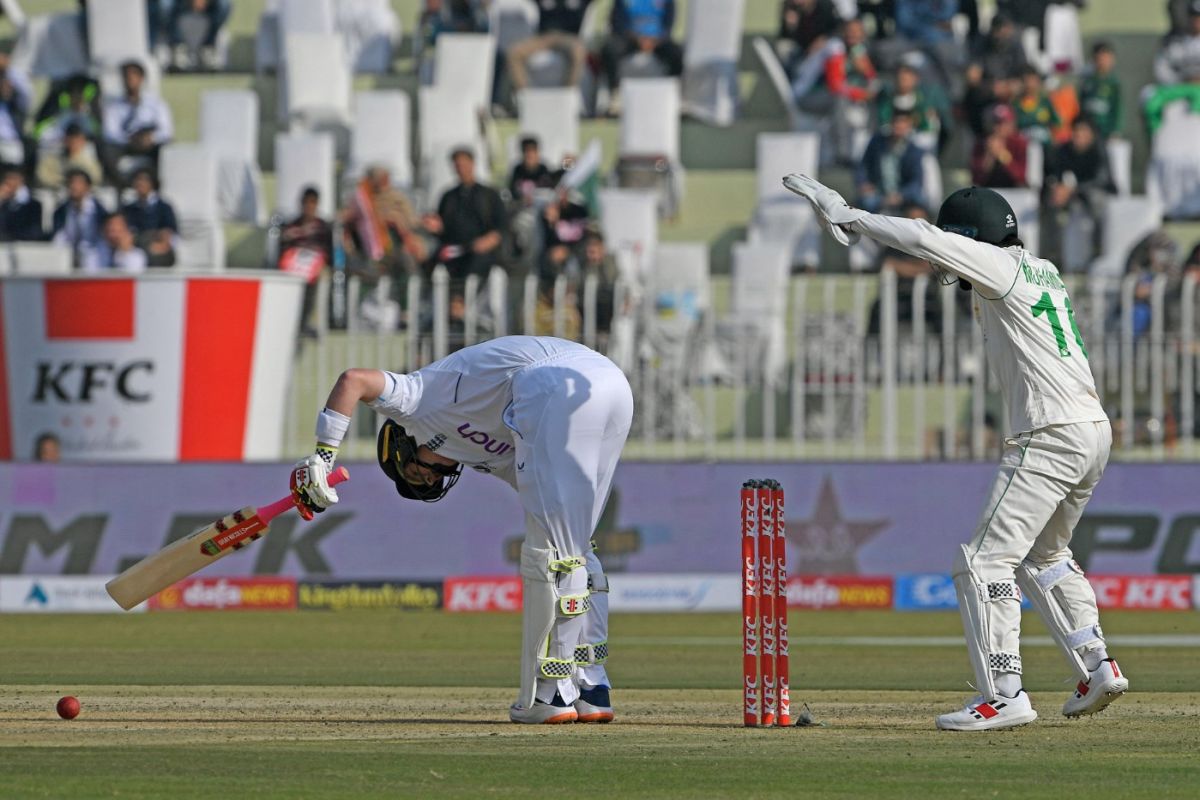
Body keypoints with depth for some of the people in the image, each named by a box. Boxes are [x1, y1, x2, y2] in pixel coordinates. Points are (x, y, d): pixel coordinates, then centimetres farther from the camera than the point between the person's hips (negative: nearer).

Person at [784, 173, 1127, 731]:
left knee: (986, 560, -10)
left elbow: (925, 241, -16)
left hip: (1049, 438, -10)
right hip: (1094, 432, 10)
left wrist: (849, 217, -9)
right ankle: (1097, 669, 23)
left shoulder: (1001, 266, -7)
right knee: (1043, 556, 27)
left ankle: (1003, 695, -16)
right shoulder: (1043, 271, 19)